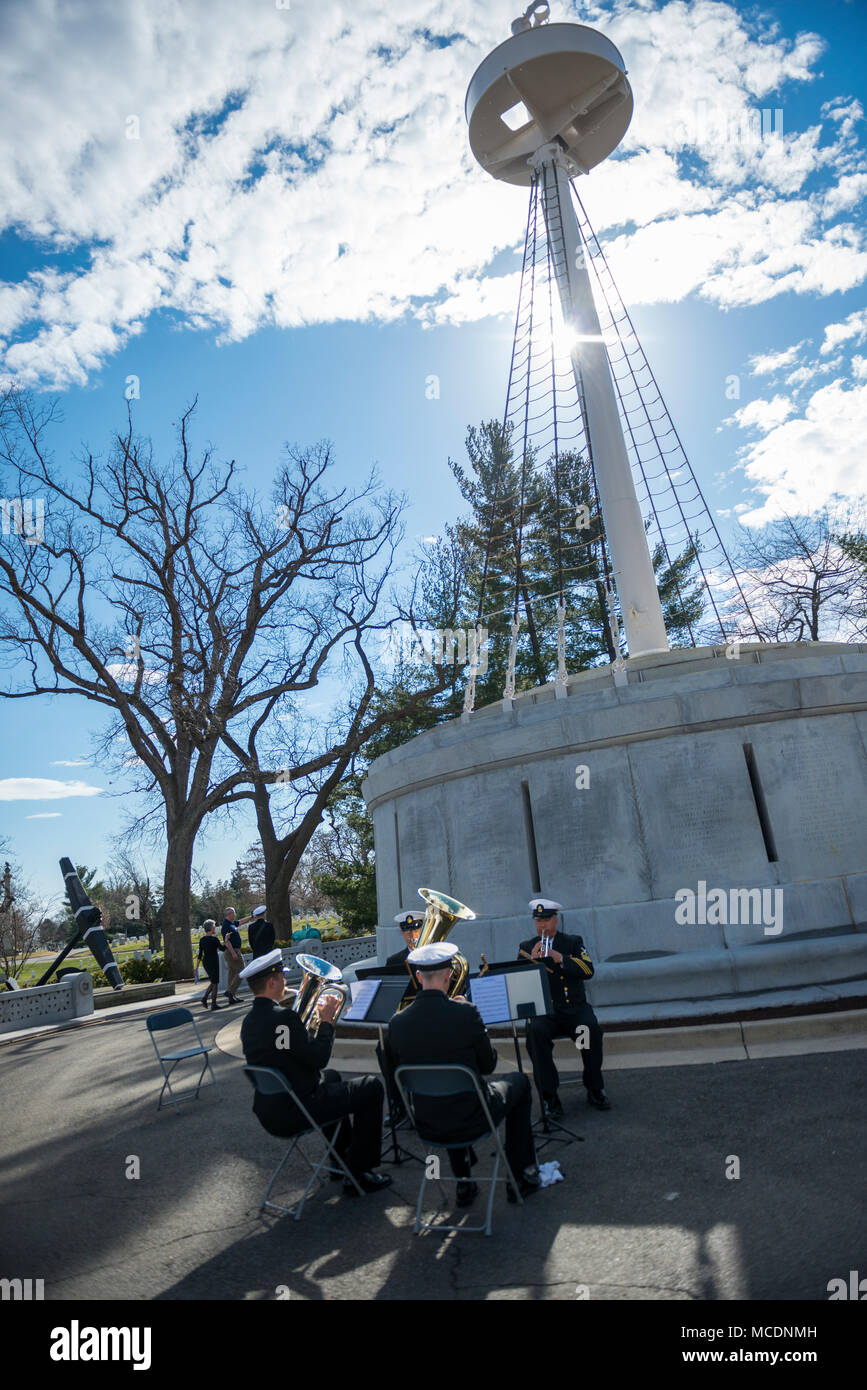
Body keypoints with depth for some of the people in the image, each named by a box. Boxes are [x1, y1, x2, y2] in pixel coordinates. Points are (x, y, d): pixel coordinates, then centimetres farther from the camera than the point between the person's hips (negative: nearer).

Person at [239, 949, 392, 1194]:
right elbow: (319, 1058, -23)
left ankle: (342, 1157, 39)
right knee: (371, 1087, 1)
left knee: (331, 1077, 32)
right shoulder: (283, 1017, -25)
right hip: (293, 1114, -9)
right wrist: (327, 1022, -9)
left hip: (269, 1113, 9)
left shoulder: (249, 1021, 4)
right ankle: (358, 1174, 7)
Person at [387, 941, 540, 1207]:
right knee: (518, 1082, 24)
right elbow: (488, 1065, -8)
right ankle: (522, 1176, 29)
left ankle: (463, 1184, 36)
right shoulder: (465, 1013, -22)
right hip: (472, 1120, -3)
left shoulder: (397, 1023, -12)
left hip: (428, 1125, 4)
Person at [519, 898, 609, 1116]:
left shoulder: (573, 942, 10)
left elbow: (588, 971, -6)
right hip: (542, 1010, 0)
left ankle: (594, 1090, -8)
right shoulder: (526, 947, 12)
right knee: (535, 1031, -31)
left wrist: (559, 958, -18)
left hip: (573, 1008, 0)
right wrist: (532, 960, -16)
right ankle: (549, 1097, -21)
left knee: (591, 1028, -29)